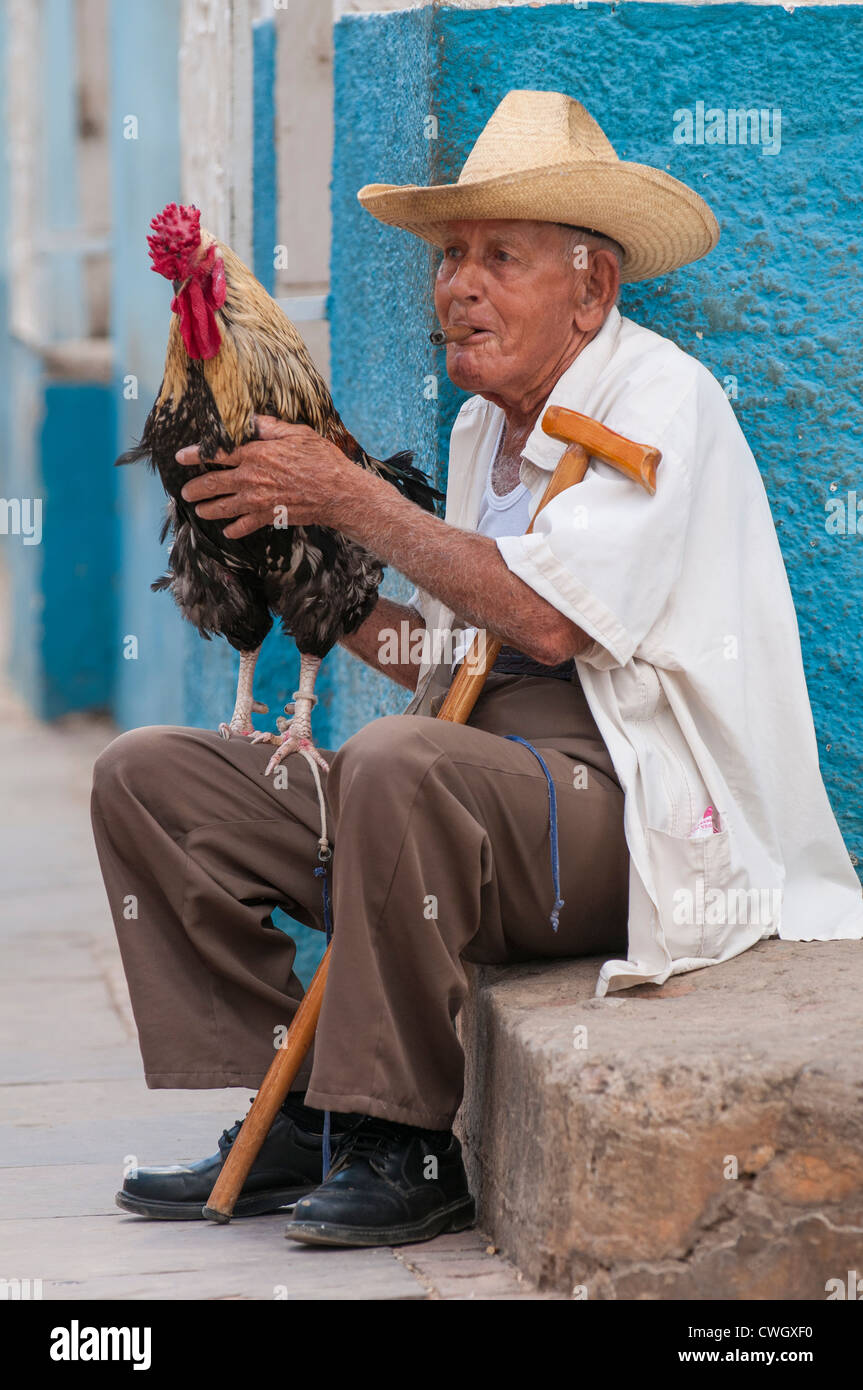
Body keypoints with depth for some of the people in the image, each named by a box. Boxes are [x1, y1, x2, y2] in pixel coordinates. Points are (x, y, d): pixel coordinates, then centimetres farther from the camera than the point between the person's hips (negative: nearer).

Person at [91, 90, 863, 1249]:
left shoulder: (659, 400, -7)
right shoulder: (483, 428, 19)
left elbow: (547, 621, -21)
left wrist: (351, 498, -13)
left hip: (618, 802, -9)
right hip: (464, 793, 9)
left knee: (400, 766, -39)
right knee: (148, 779, 0)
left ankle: (405, 1149, -24)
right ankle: (290, 1125, -3)